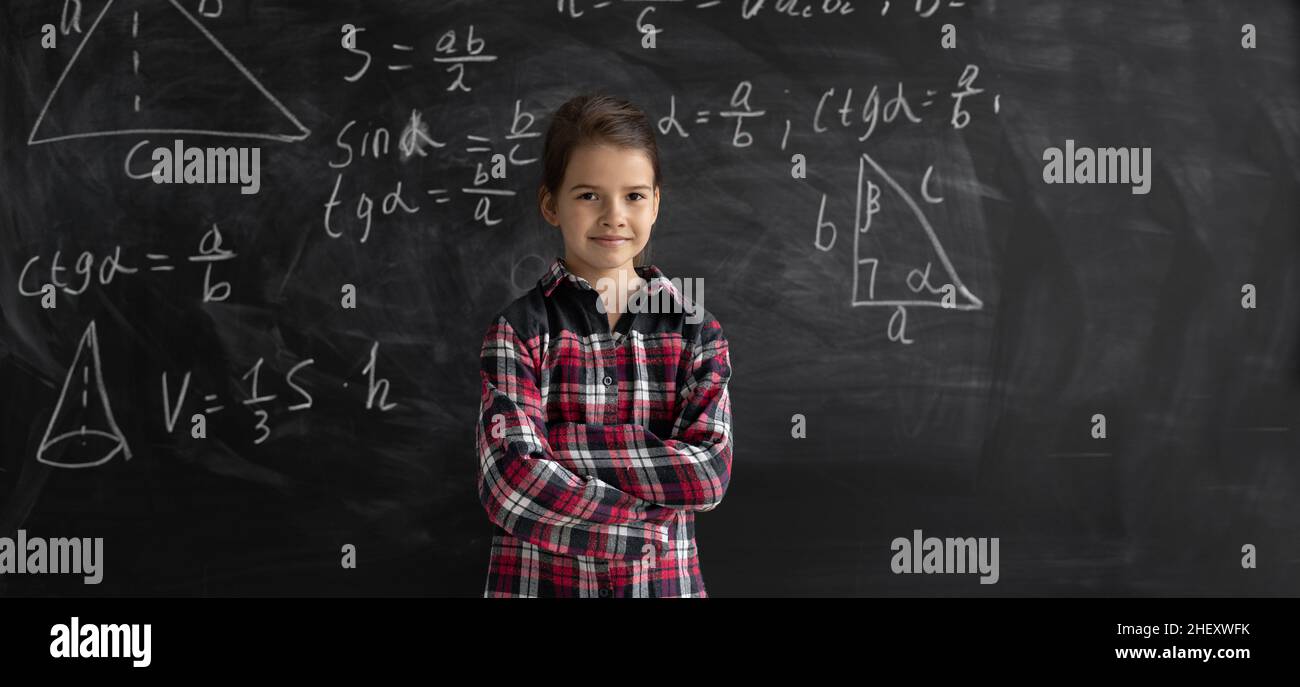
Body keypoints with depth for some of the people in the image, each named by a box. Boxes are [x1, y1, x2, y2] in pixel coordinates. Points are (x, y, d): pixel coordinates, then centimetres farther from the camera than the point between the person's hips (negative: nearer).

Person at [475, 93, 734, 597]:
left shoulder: (696, 333, 0)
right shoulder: (518, 332, -6)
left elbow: (709, 472, -13)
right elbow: (511, 485, -17)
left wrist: (569, 445, -17)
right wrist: (646, 532, -18)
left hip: (665, 581, 2)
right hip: (540, 581, -1)